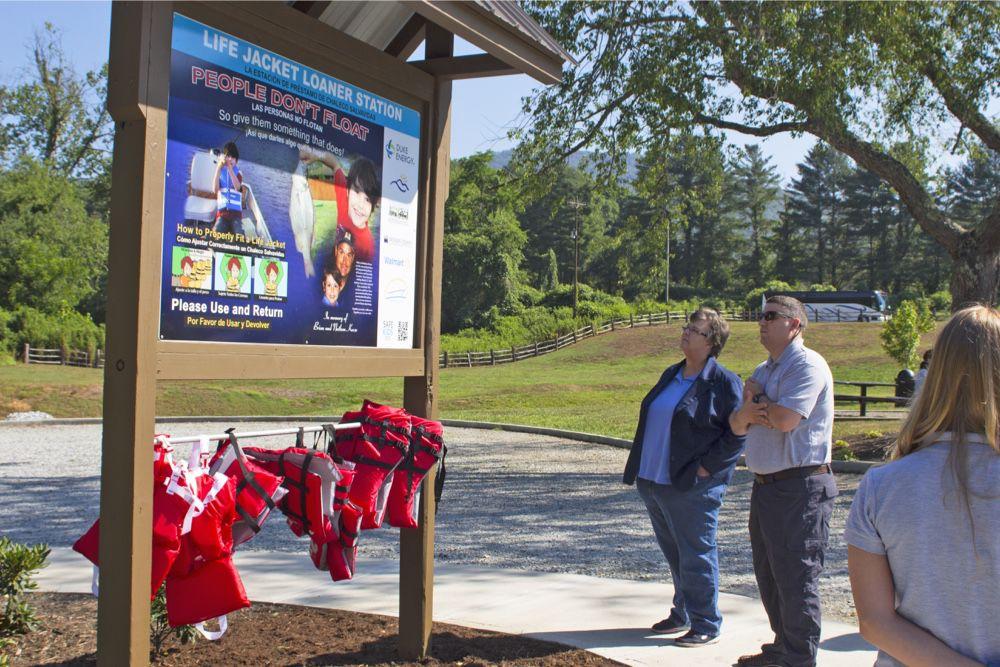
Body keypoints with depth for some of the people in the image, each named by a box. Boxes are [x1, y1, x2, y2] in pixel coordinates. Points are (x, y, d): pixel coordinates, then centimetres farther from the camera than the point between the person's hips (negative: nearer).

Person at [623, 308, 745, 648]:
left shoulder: (724, 382, -10)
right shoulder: (670, 375, 14)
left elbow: (738, 433, -13)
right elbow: (648, 423, 21)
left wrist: (705, 467, -17)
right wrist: (639, 469, 14)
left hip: (692, 488, -8)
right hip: (653, 483, 8)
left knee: (696, 557, 1)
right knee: (675, 555, 18)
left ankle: (706, 626, 14)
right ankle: (683, 614, 32)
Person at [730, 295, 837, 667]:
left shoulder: (808, 365, -12)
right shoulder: (763, 371, 17)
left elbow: (784, 418, -24)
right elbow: (737, 426, 13)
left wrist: (755, 398, -5)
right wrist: (746, 412, -10)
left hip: (800, 487, -10)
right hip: (765, 484, 10)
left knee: (796, 579, -3)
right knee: (769, 575, 17)